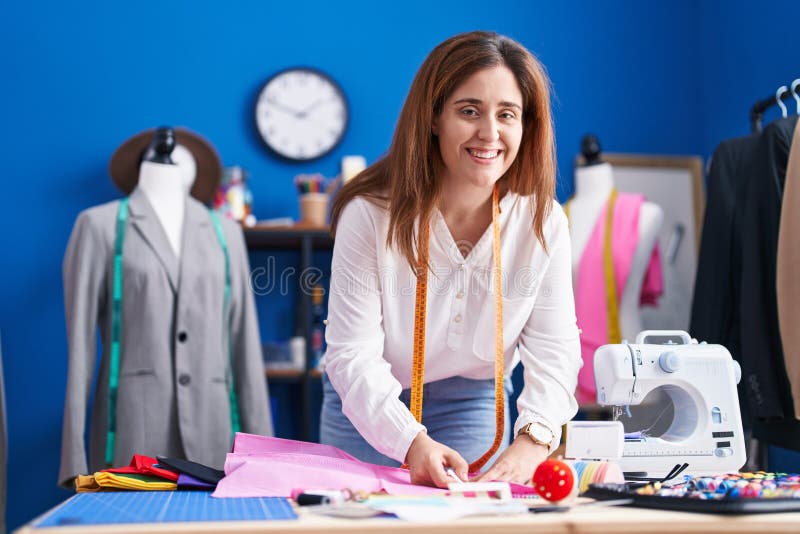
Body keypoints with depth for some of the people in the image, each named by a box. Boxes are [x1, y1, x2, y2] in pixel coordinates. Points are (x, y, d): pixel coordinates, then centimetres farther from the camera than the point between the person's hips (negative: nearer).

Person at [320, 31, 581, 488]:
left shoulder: (543, 221, -16)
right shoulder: (371, 214, -24)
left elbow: (553, 348, -17)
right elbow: (353, 354, -26)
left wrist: (534, 440, -36)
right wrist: (413, 442, -42)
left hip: (474, 406, 2)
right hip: (371, 411, -1)